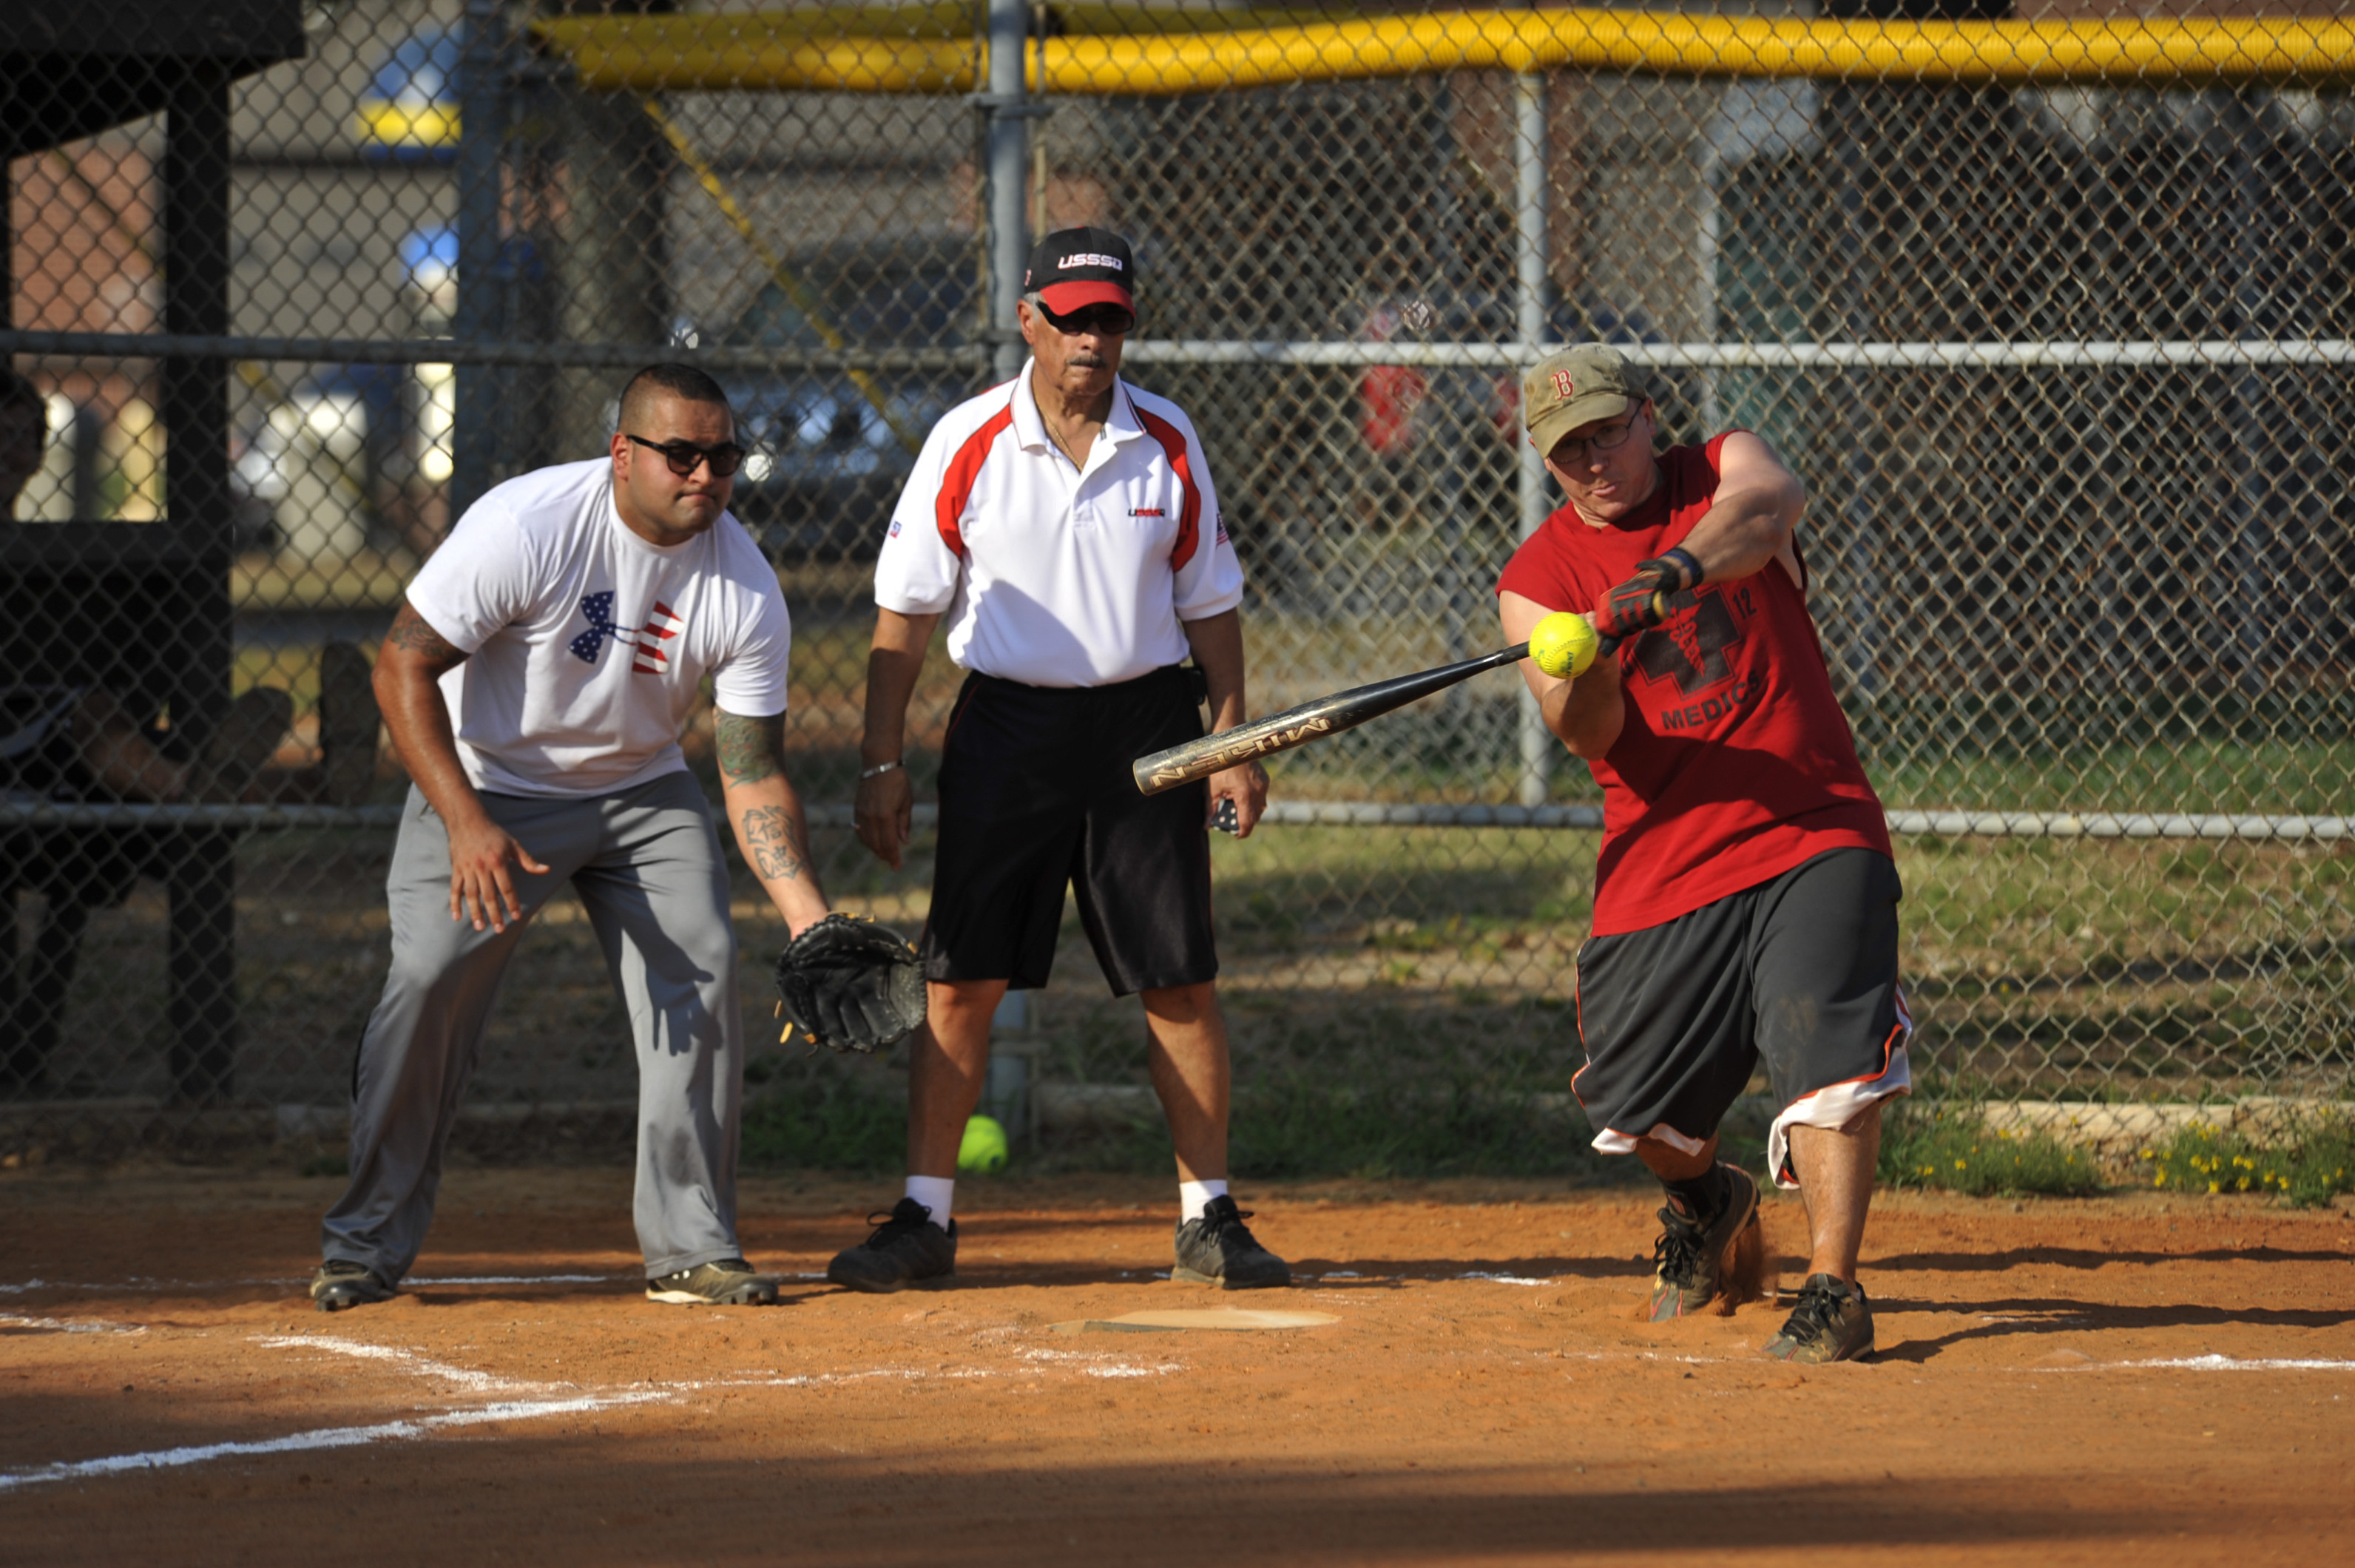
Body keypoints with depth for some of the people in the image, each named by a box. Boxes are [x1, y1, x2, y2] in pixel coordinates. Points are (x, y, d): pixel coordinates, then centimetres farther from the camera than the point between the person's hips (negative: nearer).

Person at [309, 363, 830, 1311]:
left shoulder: (745, 590, -15)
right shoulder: (527, 528, -27)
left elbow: (753, 774, -10)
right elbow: (402, 666, -22)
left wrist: (809, 917, -22)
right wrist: (466, 824, -31)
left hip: (642, 789, 4)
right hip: (489, 781, -4)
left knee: (701, 975, -12)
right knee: (429, 982, -16)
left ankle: (691, 1248, -2)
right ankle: (368, 1245, -2)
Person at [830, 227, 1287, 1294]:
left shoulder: (1168, 443, 1)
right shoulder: (968, 444, -5)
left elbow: (1209, 601, 10)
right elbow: (906, 610, -1)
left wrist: (1234, 741, 3)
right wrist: (882, 762, -5)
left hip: (1145, 725, 1)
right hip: (1007, 723, -1)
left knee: (1182, 984, 0)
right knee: (960, 977, -4)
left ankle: (1209, 1220, 9)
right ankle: (926, 1218, 2)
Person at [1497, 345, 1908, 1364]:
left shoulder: (1722, 469, 3)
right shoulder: (1537, 578, 4)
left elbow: (1766, 510, -24)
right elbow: (1587, 737, -10)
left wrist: (1680, 568, -44)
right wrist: (1587, 662, -33)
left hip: (1813, 830, -2)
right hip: (1660, 858, 2)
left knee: (1829, 1051, -22)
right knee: (1634, 1108, 6)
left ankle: (1832, 1290, -18)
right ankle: (1707, 1205, 40)